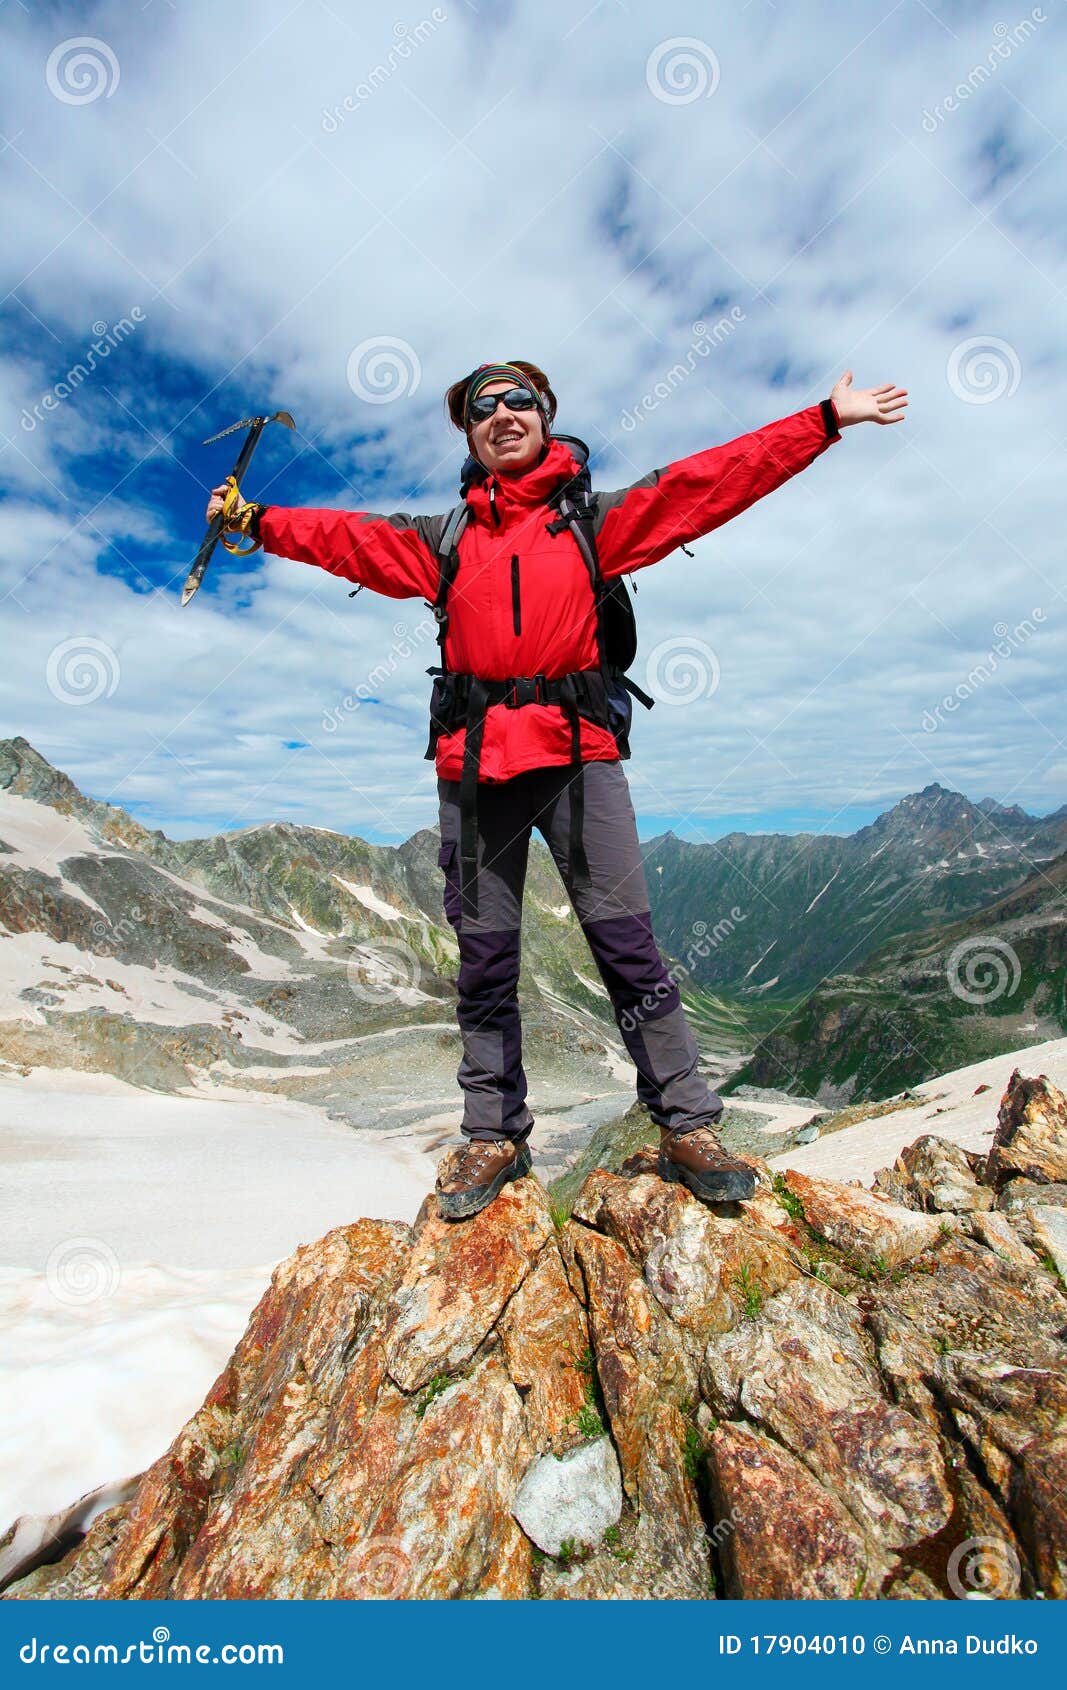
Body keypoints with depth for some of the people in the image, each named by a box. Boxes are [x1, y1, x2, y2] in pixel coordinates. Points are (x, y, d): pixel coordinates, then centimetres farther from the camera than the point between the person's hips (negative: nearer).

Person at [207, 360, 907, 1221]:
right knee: (484, 957, 6)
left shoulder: (594, 520, 13)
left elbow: (709, 480, 9)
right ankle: (495, 1136, 20)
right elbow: (344, 534, 24)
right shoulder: (443, 538, 18)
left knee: (628, 942, -4)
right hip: (475, 762, 2)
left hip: (578, 756, -2)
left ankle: (689, 1127, 9)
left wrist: (826, 419, 7)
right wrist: (258, 521, 23)